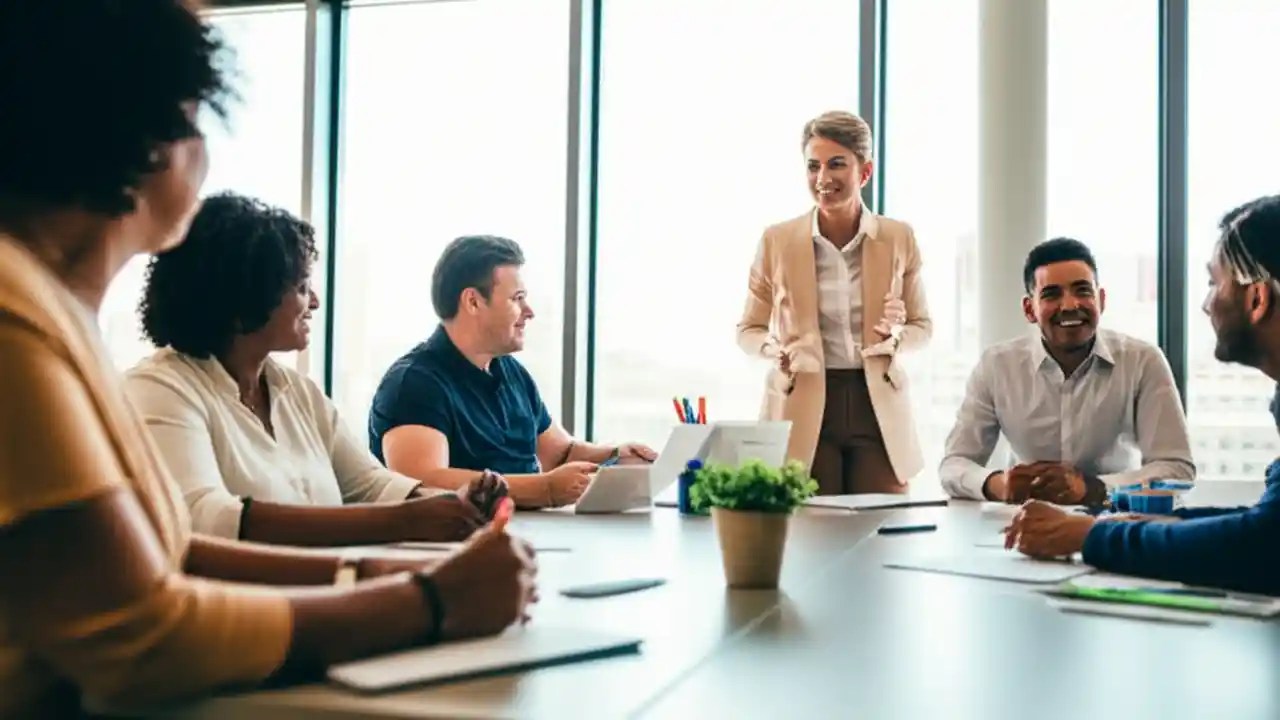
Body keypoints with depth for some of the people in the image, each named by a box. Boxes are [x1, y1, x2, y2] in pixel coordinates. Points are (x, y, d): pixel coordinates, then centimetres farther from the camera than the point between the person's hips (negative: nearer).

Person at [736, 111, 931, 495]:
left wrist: (896, 335, -10)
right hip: (802, 410, -1)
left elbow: (922, 326, 12)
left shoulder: (899, 238, 2)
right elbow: (748, 330, 8)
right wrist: (774, 349, -13)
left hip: (878, 408, 1)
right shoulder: (777, 240, 0)